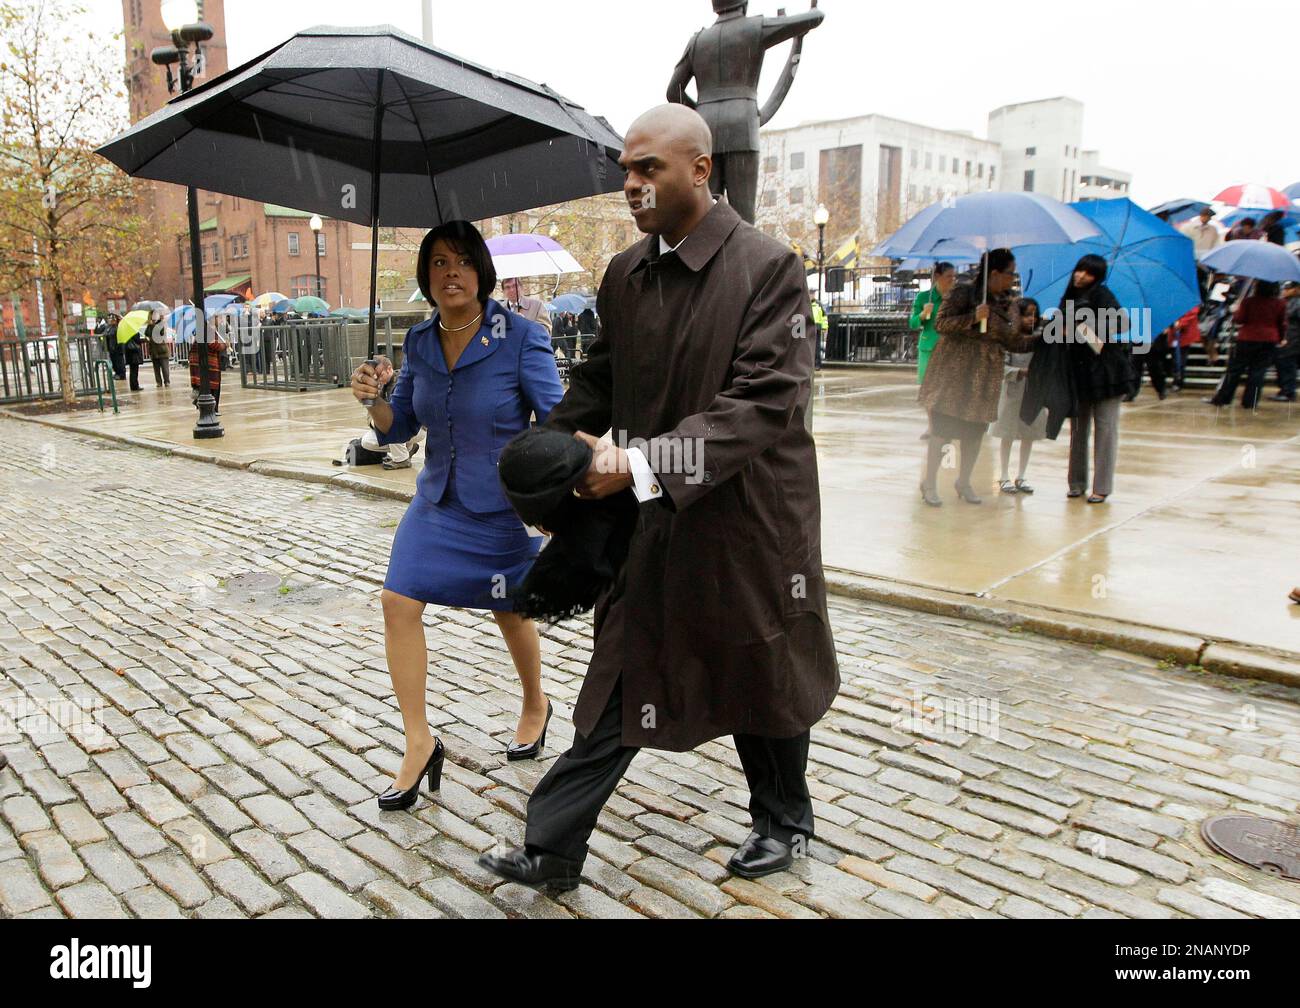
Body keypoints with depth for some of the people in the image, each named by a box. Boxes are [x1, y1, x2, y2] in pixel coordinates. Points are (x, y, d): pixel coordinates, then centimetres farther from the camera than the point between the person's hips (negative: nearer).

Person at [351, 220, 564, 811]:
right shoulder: (420, 342, 1)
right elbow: (398, 428, 7)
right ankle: (419, 743, 6)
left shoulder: (520, 338, -15)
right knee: (399, 602, -8)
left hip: (501, 504, -4)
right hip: (437, 500, 5)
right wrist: (372, 399, -14)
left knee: (508, 612, 13)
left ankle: (536, 705, 43)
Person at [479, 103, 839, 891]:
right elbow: (599, 381, 12)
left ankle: (785, 821, 42)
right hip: (653, 522, 5)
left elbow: (768, 400, -23)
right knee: (623, 681, 10)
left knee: (762, 674, 16)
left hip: (748, 521, -4)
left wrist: (647, 464, -31)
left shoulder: (768, 267, -14)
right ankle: (552, 849, 21)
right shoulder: (625, 274, 5)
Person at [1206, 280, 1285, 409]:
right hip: (1269, 341, 2)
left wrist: (1235, 310, 10)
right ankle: (1249, 402, 4)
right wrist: (1280, 338, 19)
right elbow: (1282, 324, 6)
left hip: (1247, 339, -2)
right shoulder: (1280, 303, 1)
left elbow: (1239, 319, -8)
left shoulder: (1248, 301, -10)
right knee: (1258, 372, 5)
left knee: (1234, 369, 5)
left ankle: (1221, 398, 8)